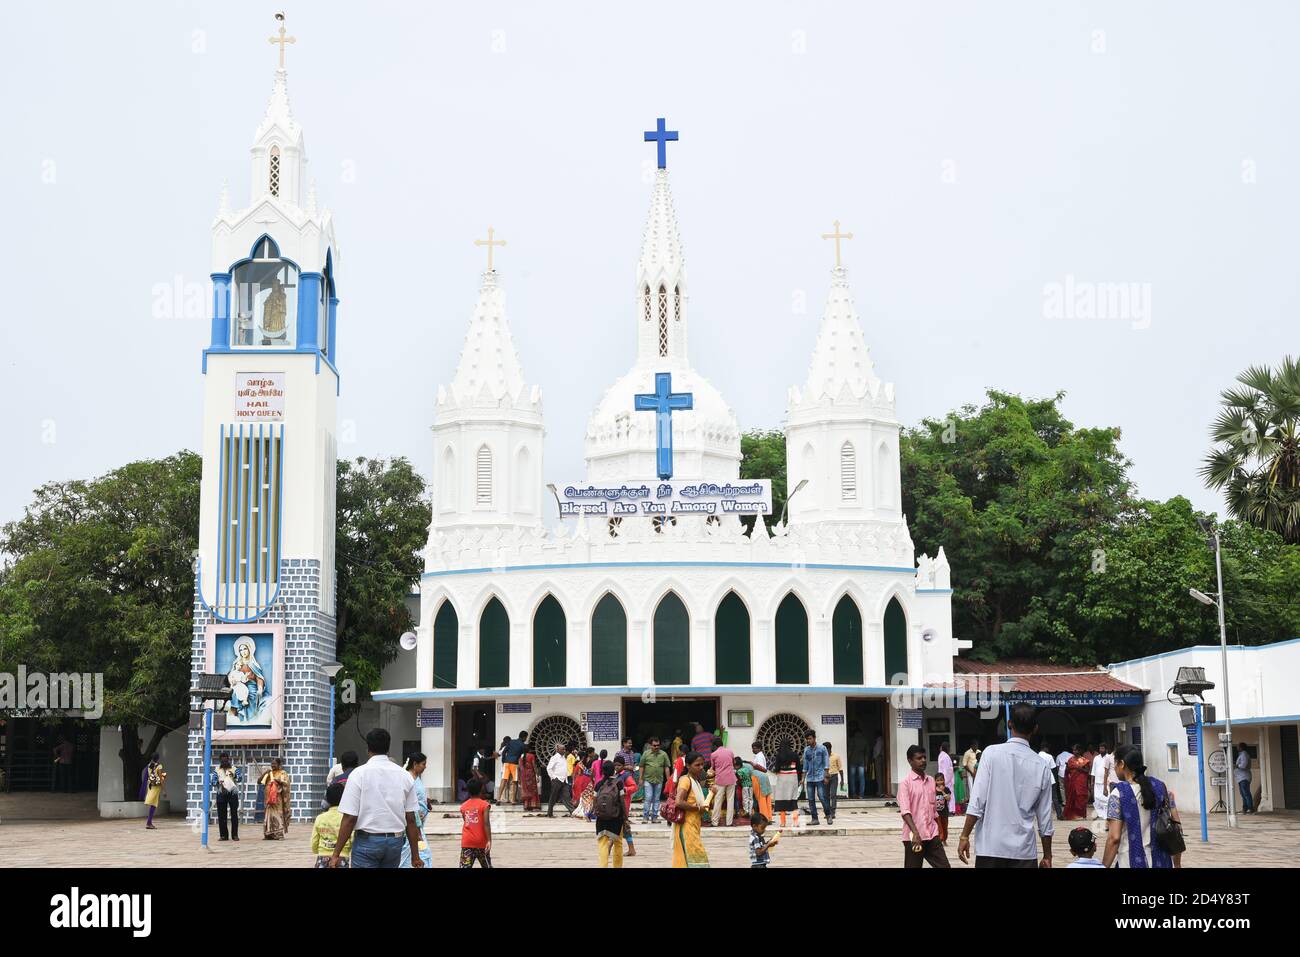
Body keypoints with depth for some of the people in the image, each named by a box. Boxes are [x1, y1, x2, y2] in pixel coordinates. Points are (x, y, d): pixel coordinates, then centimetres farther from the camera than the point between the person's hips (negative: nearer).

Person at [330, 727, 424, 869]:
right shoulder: (405, 776, 3)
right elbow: (411, 820, 4)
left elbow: (349, 818, -11)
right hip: (395, 841, 4)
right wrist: (415, 856, 11)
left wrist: (336, 853, -6)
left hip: (367, 840, -4)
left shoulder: (359, 774, -7)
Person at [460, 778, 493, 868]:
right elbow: (486, 823, -14)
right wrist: (489, 840, -15)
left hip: (466, 842, 2)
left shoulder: (463, 806, 7)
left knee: (465, 867, -7)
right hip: (481, 842, -2)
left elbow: (466, 822, 14)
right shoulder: (484, 805, -5)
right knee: (487, 866, 16)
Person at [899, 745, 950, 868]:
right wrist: (915, 832, -31)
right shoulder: (905, 783, -8)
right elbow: (905, 811, -19)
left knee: (945, 866, -1)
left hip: (932, 835, 6)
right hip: (914, 837, -5)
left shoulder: (931, 781, 12)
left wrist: (939, 831, 18)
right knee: (913, 866, 1)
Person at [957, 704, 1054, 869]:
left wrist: (965, 836, -1)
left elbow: (977, 801, -10)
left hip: (990, 847, -2)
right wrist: (1047, 856, 16)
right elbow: (1045, 817, 7)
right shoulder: (1041, 766, 3)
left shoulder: (991, 753, -5)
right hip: (1024, 850, 2)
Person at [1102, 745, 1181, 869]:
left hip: (1132, 863, -5)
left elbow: (1114, 838, -14)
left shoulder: (1119, 793, -9)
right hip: (1161, 862, 5)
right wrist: (1177, 864, 14)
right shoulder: (1160, 787, 5)